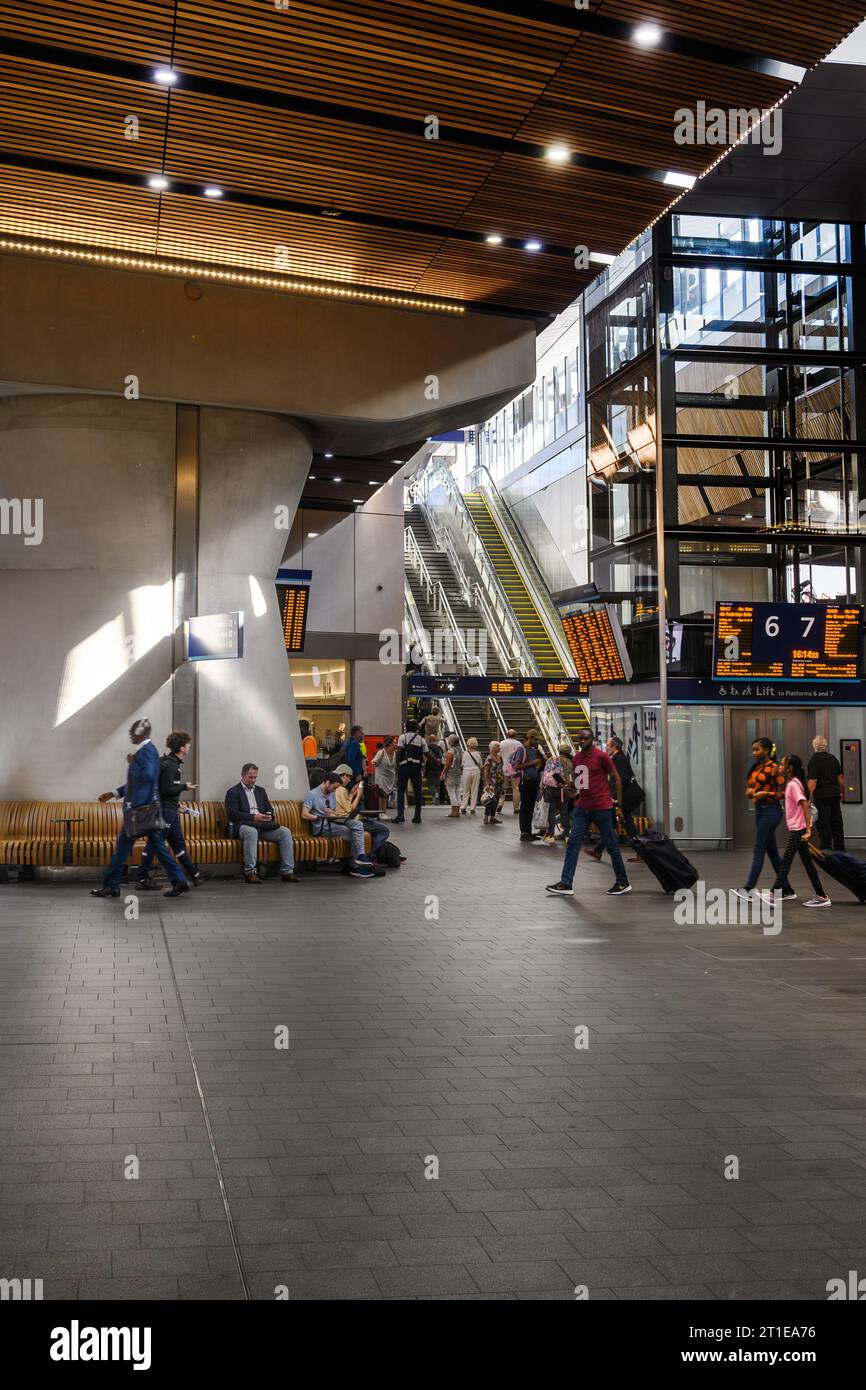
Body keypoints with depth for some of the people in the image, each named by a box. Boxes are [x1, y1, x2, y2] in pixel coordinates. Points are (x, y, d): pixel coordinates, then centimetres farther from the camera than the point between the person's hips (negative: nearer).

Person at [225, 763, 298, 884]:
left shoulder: (260, 791, 25)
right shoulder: (233, 792, 5)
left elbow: (269, 809, 22)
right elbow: (232, 814, -8)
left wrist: (270, 816, -4)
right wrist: (254, 817, -17)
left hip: (262, 825, 6)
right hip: (243, 825, -6)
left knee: (285, 832, -18)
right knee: (252, 832, -41)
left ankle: (287, 871, -20)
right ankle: (250, 873, -37)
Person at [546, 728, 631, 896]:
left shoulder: (601, 756, -9)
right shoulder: (577, 757, 10)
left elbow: (616, 778, -5)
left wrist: (618, 803, -7)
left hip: (602, 808, -6)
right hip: (582, 807, 6)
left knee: (611, 845, 3)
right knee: (573, 843, -3)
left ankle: (623, 883, 16)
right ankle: (566, 884, -5)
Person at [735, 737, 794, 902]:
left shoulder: (774, 769, -10)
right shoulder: (756, 768, 13)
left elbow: (783, 792, -12)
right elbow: (749, 787, 22)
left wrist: (765, 794, -22)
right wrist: (750, 791, 1)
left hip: (771, 811, -9)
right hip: (759, 810, 9)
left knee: (759, 850, -10)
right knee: (772, 851, 10)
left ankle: (748, 888, -12)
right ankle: (787, 890, 16)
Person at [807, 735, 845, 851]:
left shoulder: (814, 760, -10)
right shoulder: (833, 758, 9)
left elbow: (813, 781, -15)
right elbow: (841, 778, 12)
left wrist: (809, 798, -13)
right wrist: (840, 793, 23)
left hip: (821, 795, -6)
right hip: (835, 794, 6)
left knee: (824, 824, -2)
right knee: (837, 823, 12)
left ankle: (827, 849, -1)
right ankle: (840, 848, 18)